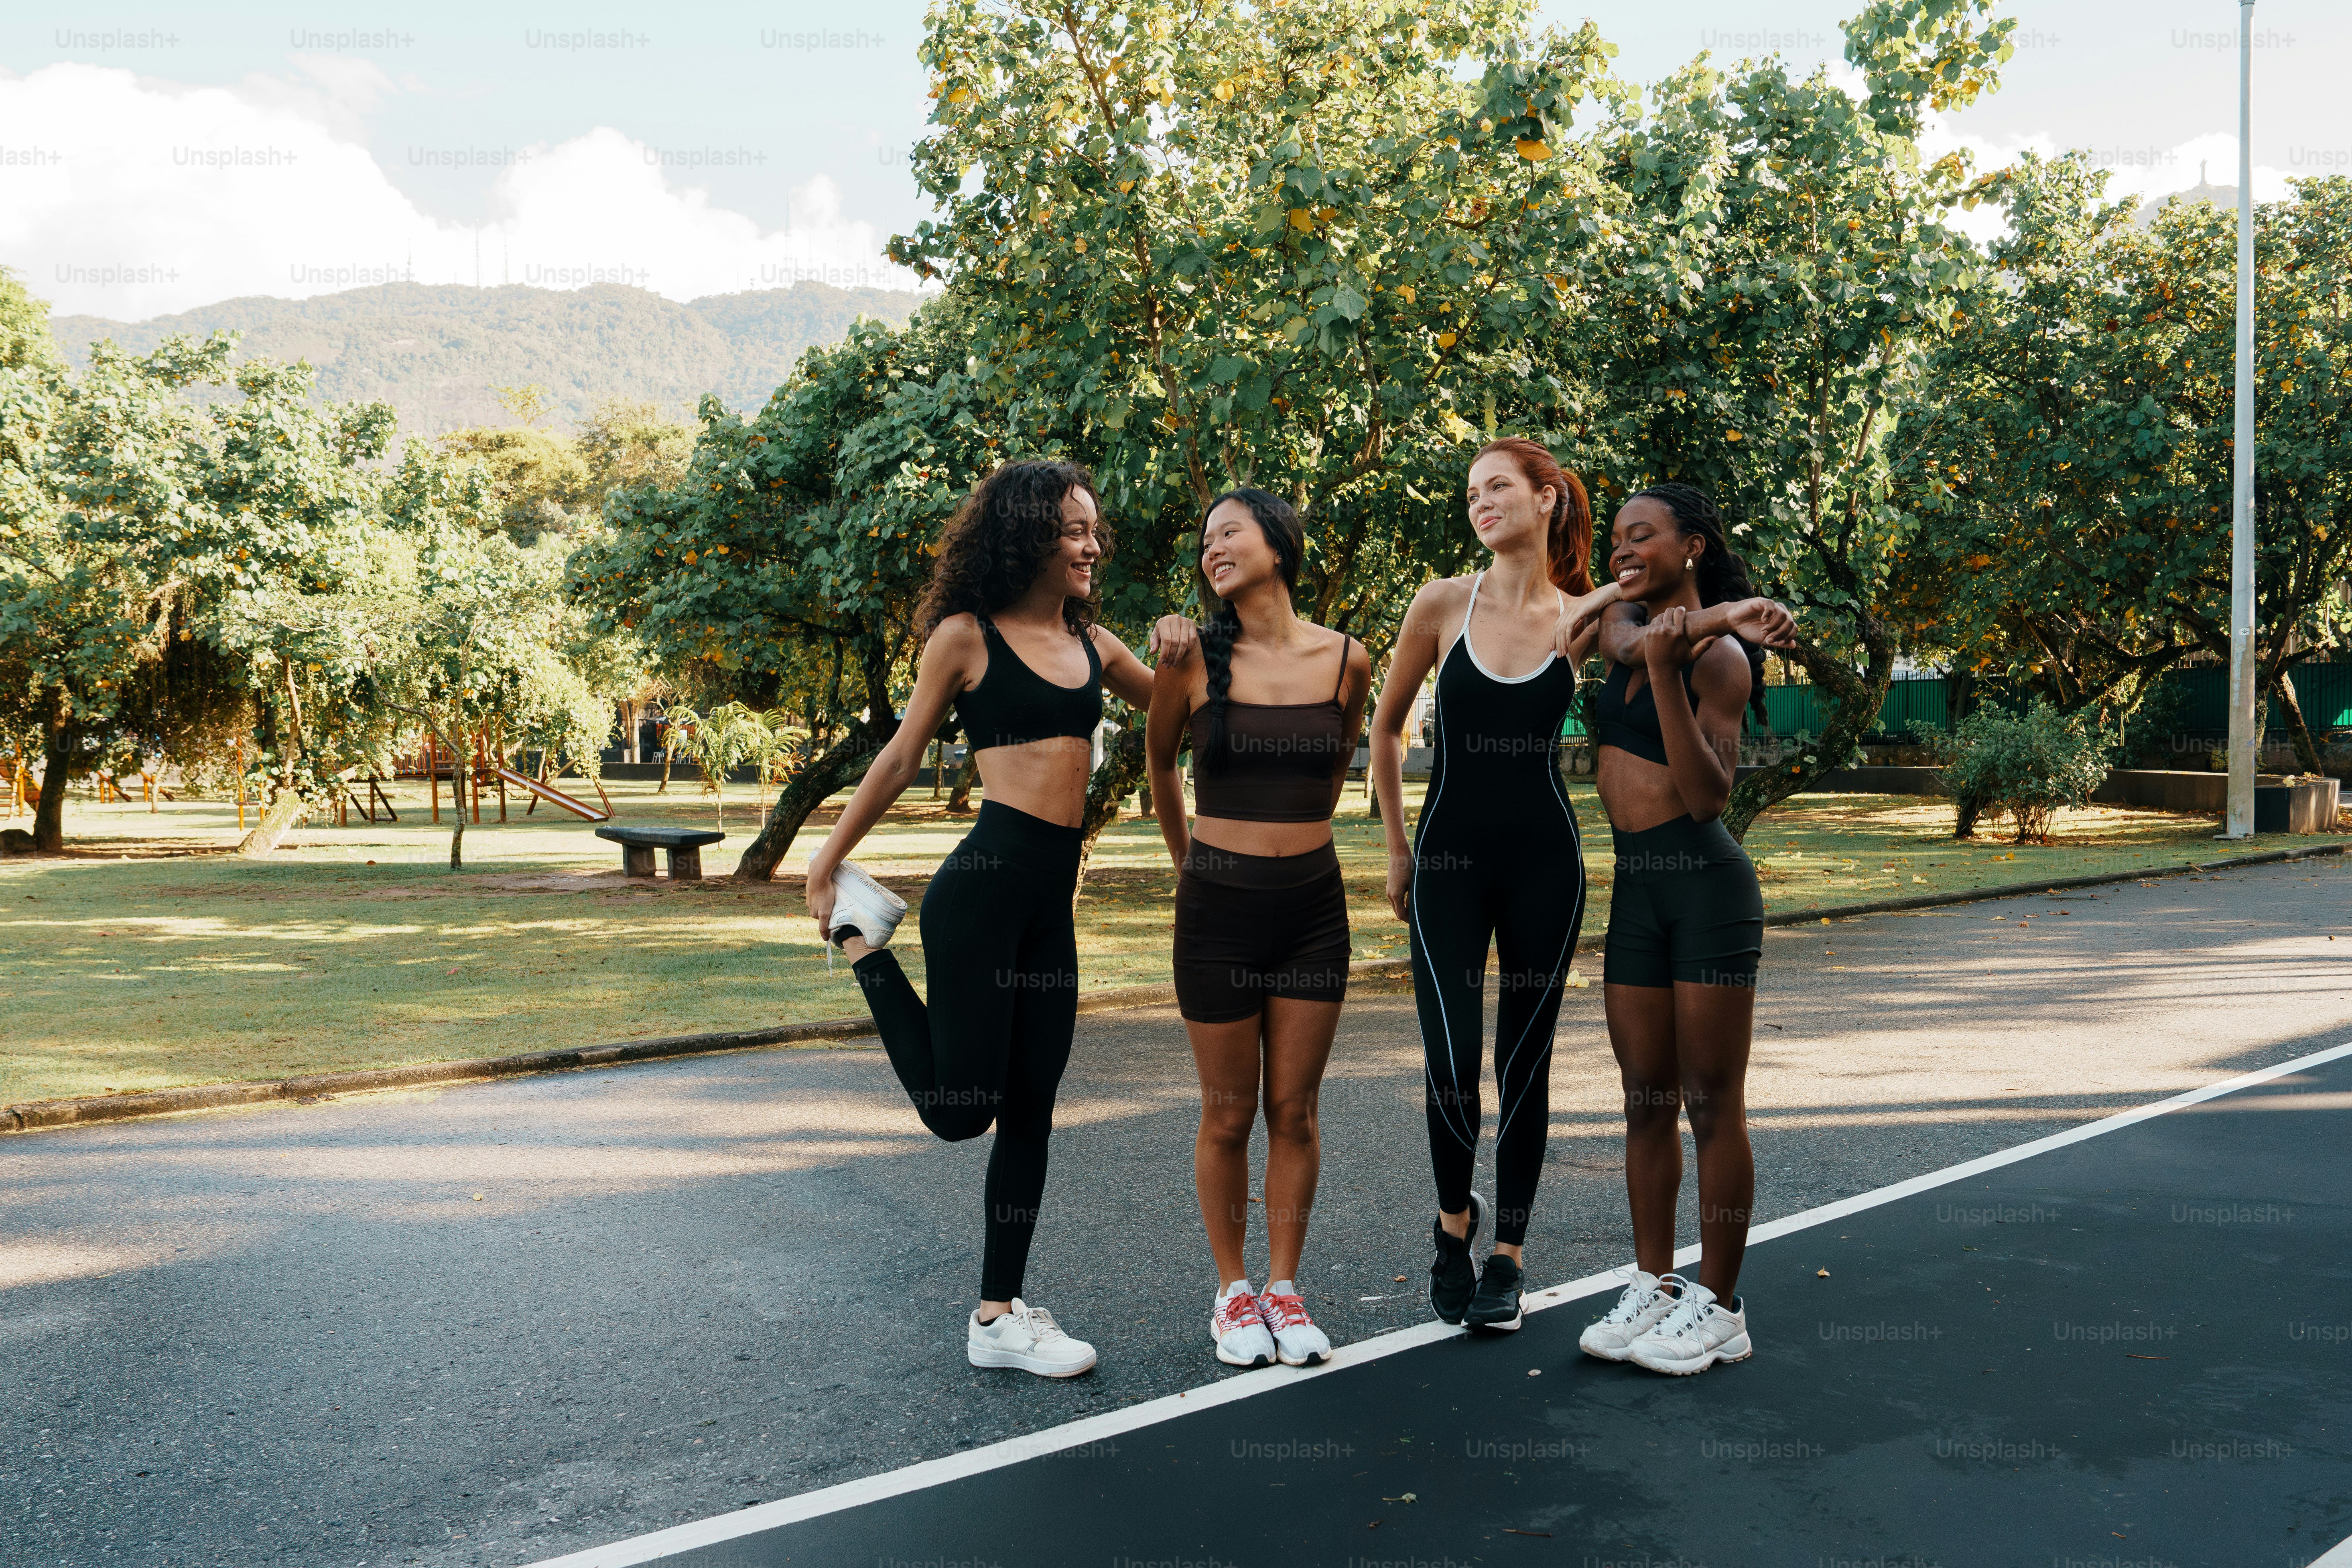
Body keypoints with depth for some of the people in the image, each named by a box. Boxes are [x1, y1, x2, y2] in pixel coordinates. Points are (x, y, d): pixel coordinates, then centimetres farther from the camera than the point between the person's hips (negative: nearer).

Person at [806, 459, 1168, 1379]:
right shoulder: (967, 635, -3)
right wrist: (828, 858, 8)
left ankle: (999, 1317, 20)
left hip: (1053, 902, 6)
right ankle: (863, 934, 16)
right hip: (985, 885, -6)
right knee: (958, 1107, -4)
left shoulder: (1092, 645, 14)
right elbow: (901, 758, 4)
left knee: (1029, 1110, 9)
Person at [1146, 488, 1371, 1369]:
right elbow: (1158, 764, 11)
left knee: (1294, 1111, 7)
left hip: (1313, 906, 1)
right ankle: (1233, 1294, 21)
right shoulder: (1192, 659, -7)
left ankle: (1285, 1290, 21)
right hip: (1218, 906, -1)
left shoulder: (1345, 661, -3)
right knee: (1228, 1115, 7)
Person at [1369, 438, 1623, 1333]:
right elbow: (1385, 728, 9)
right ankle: (1455, 1217, 20)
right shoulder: (1444, 604, 0)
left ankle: (1507, 1258, 20)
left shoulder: (1584, 619, 1)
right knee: (1451, 1065, -9)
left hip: (1544, 857, 1)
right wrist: (1397, 845, 10)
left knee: (1525, 1062, 6)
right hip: (1450, 856, -1)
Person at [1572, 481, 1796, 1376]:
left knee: (1713, 1104, -1)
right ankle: (1651, 1289, 20)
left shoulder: (1718, 656, -7)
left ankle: (1719, 1310, 8)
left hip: (1706, 882, -7)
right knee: (1647, 1101, 11)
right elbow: (1628, 645, -13)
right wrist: (1720, 614, -25)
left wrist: (1670, 668, -24)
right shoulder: (1623, 622, 13)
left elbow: (1707, 794, -17)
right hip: (1633, 887, 7)